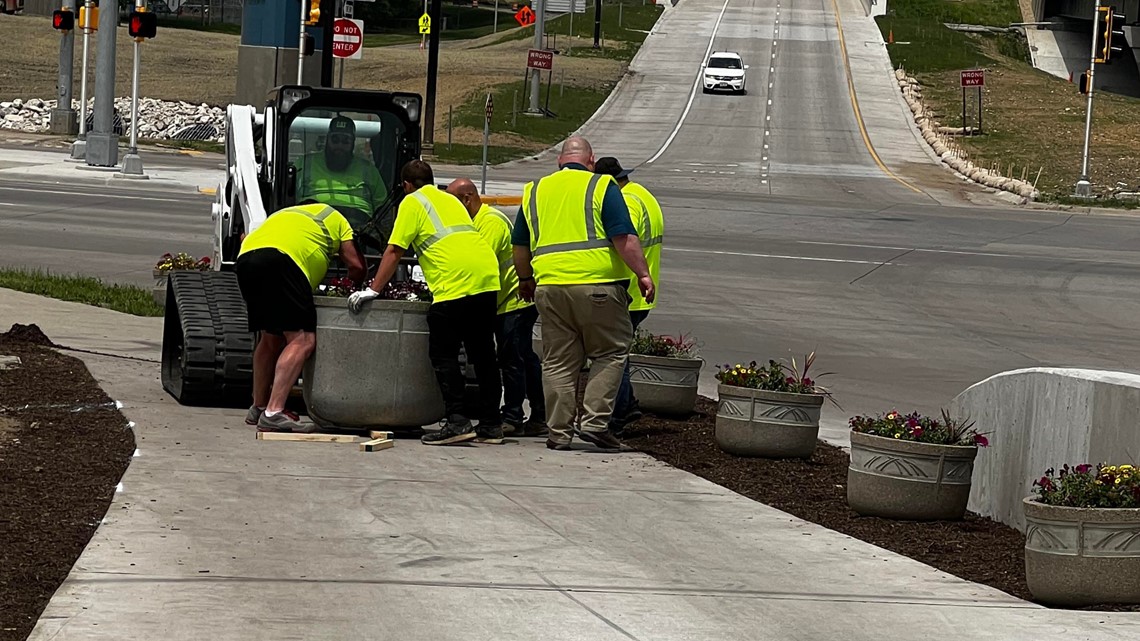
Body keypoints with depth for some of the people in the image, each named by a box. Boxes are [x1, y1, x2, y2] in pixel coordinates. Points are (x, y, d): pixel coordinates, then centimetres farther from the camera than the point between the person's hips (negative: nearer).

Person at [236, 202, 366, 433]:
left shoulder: (287, 214, 43)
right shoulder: (334, 217, 28)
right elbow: (356, 266, 20)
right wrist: (360, 290, 41)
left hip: (244, 258, 7)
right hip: (280, 260, -7)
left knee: (271, 337, 23)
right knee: (302, 340, -8)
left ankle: (258, 409, 33)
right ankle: (273, 413, -21)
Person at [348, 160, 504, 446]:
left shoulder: (412, 202, 7)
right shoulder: (451, 200, 29)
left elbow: (394, 252, 2)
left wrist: (373, 290, 6)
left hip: (455, 283, -7)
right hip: (487, 278, 7)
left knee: (443, 354, -3)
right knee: (483, 354, 11)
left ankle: (457, 420, -13)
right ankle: (490, 424, 13)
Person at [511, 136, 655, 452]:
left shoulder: (535, 190, 14)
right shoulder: (602, 187, 0)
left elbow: (520, 246, 19)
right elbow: (624, 238, -9)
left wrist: (526, 280, 33)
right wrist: (643, 274, -5)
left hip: (550, 286, 4)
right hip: (598, 284, -4)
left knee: (558, 363, 9)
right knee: (610, 354, 7)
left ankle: (559, 433, 8)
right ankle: (595, 422, -2)